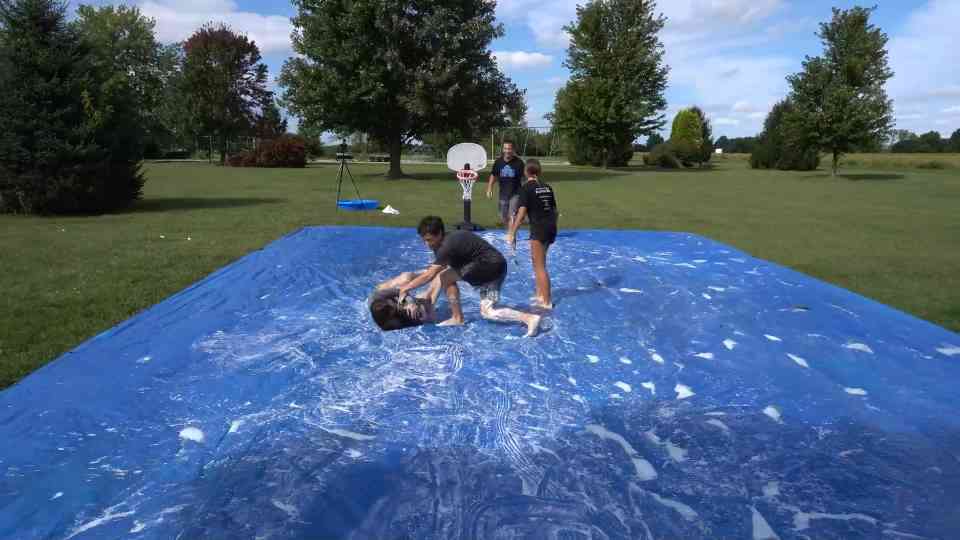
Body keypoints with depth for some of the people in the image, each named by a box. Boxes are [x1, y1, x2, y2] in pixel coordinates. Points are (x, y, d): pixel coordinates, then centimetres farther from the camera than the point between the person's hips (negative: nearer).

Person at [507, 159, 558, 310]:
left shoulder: (526, 187, -7)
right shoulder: (547, 186, 12)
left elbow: (522, 212, -15)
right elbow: (555, 210, 14)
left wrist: (512, 233, -16)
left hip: (539, 228, -7)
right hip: (551, 227, 7)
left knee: (540, 266, 1)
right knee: (537, 260, 22)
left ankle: (546, 301, 5)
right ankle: (540, 294, 28)